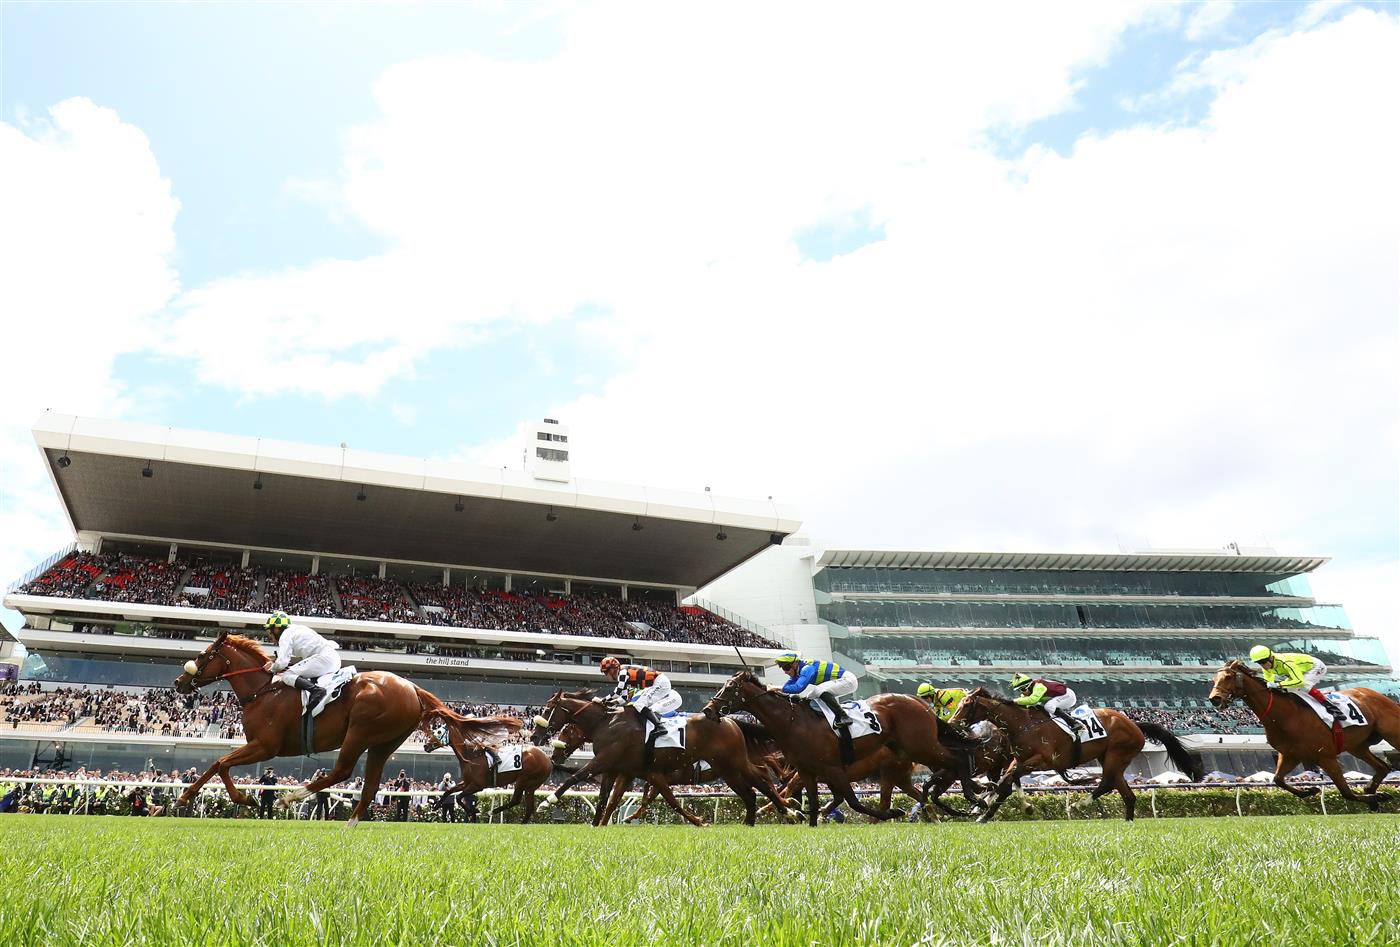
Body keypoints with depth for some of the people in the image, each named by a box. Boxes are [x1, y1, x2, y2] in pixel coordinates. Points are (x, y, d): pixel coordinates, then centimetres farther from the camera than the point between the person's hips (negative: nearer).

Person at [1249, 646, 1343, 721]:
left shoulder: (1285, 663, -40)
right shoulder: (1267, 665, -14)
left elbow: (1299, 681, -47)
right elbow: (1268, 681, 1)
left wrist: (1278, 684, -50)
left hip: (1316, 666, -9)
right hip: (1304, 670, 9)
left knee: (1304, 686, -32)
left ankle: (1332, 708, -26)